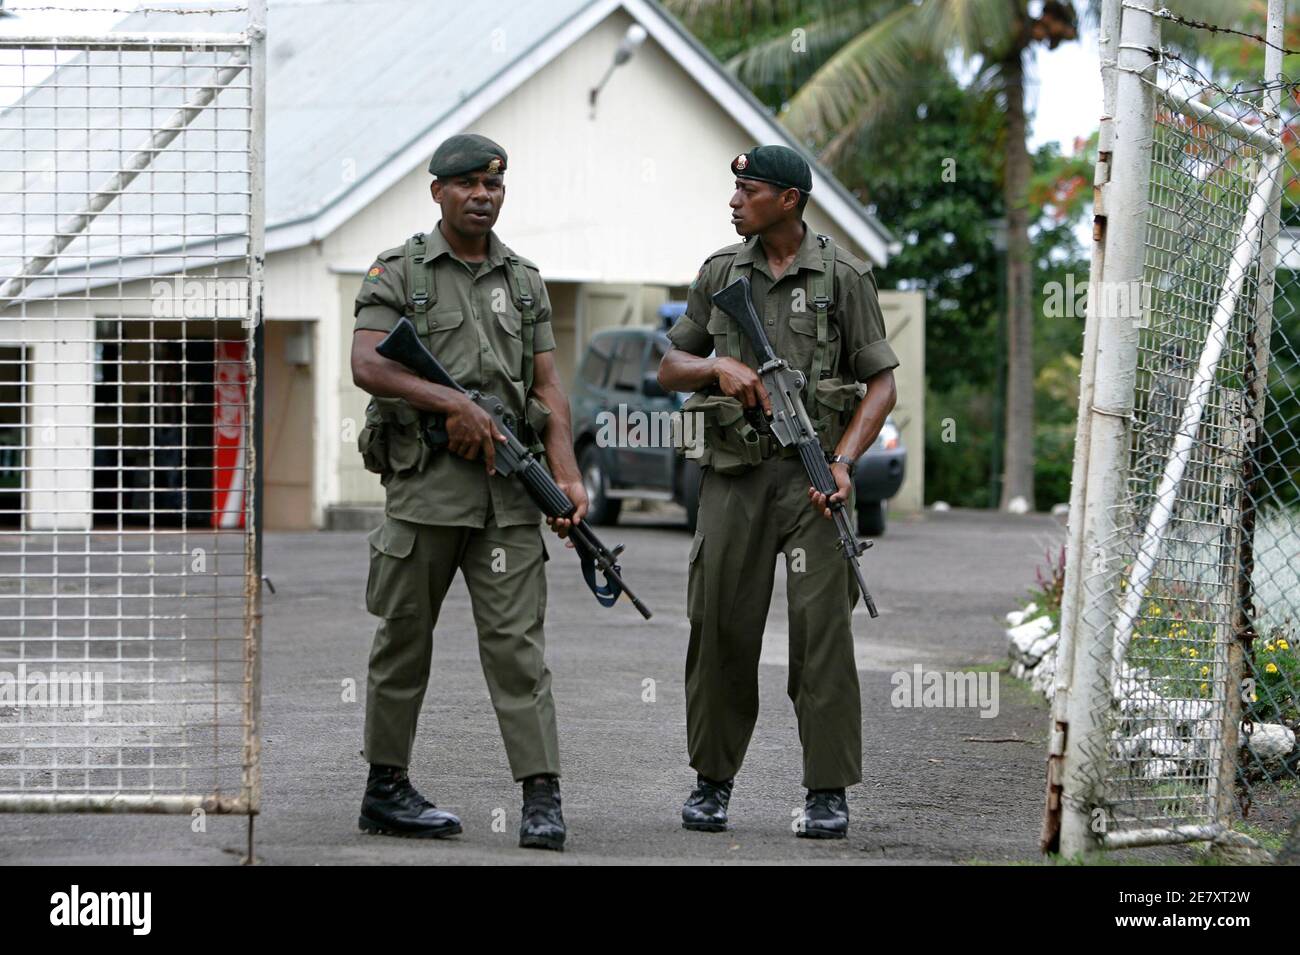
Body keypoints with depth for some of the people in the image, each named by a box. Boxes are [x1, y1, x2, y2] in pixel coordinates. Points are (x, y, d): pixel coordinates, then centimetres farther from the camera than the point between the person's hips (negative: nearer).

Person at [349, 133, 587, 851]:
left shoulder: (524, 281, 15)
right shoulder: (398, 273, 3)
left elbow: (548, 389, 11)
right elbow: (368, 366, -10)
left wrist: (567, 477, -3)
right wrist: (452, 404, -19)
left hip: (507, 486, 3)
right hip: (424, 476, -3)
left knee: (516, 639, -5)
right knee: (404, 637, 6)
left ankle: (541, 798, -9)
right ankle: (385, 788, 16)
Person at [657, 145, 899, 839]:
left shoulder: (842, 276, 1)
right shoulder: (721, 272, 10)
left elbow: (882, 384, 1)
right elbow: (670, 369, 15)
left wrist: (844, 461, -12)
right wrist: (722, 367, -7)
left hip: (812, 474, -3)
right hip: (735, 471, 3)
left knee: (822, 627, -8)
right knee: (721, 625, 3)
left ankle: (828, 792, -3)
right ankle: (712, 779, 15)